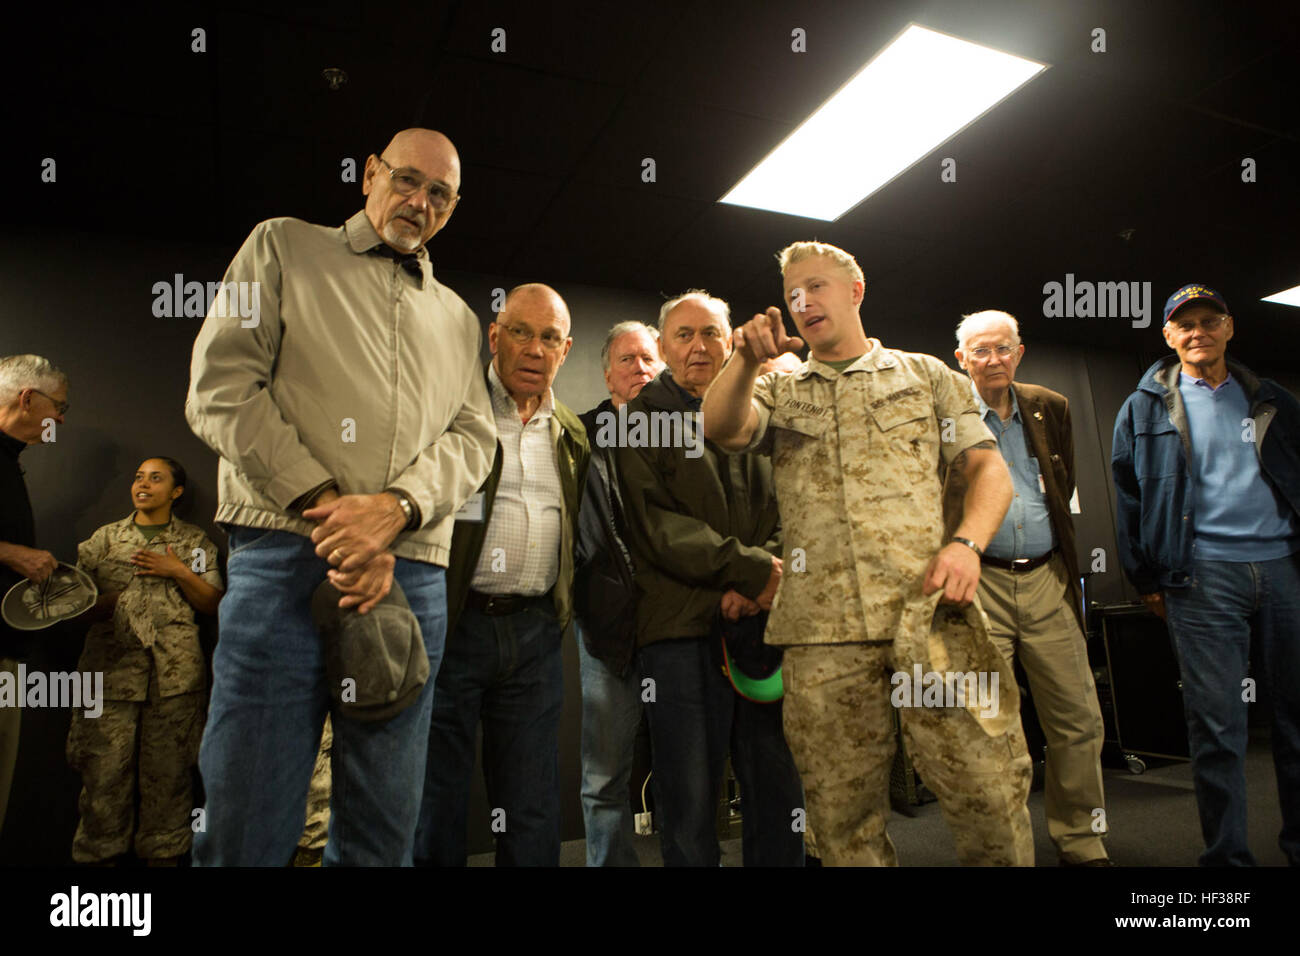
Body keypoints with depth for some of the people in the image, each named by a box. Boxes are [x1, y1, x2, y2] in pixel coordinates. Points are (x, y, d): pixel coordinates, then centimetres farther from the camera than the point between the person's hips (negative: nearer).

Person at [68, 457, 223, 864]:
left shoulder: (195, 541, 14)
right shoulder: (104, 538, 16)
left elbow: (212, 604, 9)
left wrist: (179, 572, -5)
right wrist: (115, 597, -8)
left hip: (175, 672, -1)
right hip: (112, 667, 1)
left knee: (167, 770, 0)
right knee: (104, 769, -3)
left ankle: (164, 853, 11)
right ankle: (98, 854, 13)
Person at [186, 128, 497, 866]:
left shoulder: (458, 318, 23)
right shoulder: (284, 246, 14)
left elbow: (473, 438, 10)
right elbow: (221, 388, 1)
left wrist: (395, 509, -11)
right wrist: (325, 510, -10)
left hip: (414, 571, 3)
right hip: (286, 553, -3)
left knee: (383, 834, 8)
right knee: (248, 827, -1)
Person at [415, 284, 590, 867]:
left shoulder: (572, 435, 14)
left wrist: (566, 604, 10)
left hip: (535, 630, 5)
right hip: (452, 623, -4)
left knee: (534, 818, 12)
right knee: (434, 806, 7)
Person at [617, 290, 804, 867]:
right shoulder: (643, 418, 6)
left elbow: (783, 512, 11)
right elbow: (654, 524, -6)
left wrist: (756, 585, -8)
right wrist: (754, 570, -11)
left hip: (761, 621, 4)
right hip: (681, 629, -4)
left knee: (780, 790, 8)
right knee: (690, 803, 0)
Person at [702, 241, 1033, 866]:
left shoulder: (924, 374, 17)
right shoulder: (778, 392, 19)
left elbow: (988, 467, 12)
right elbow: (720, 427, -1)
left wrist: (968, 542, -6)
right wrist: (748, 359, -16)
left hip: (931, 612, 0)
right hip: (823, 628, 1)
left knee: (990, 793, -5)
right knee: (843, 814, 7)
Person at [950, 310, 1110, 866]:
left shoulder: (1051, 409, 12)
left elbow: (1064, 486, 20)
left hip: (1048, 581, 4)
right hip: (979, 584, -4)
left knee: (1079, 721, 8)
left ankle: (1080, 843, 26)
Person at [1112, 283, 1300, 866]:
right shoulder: (1145, 409, 7)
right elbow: (1128, 497, 5)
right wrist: (1147, 578, 1)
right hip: (1203, 576, -3)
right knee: (1216, 724, -2)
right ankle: (1227, 857, 9)